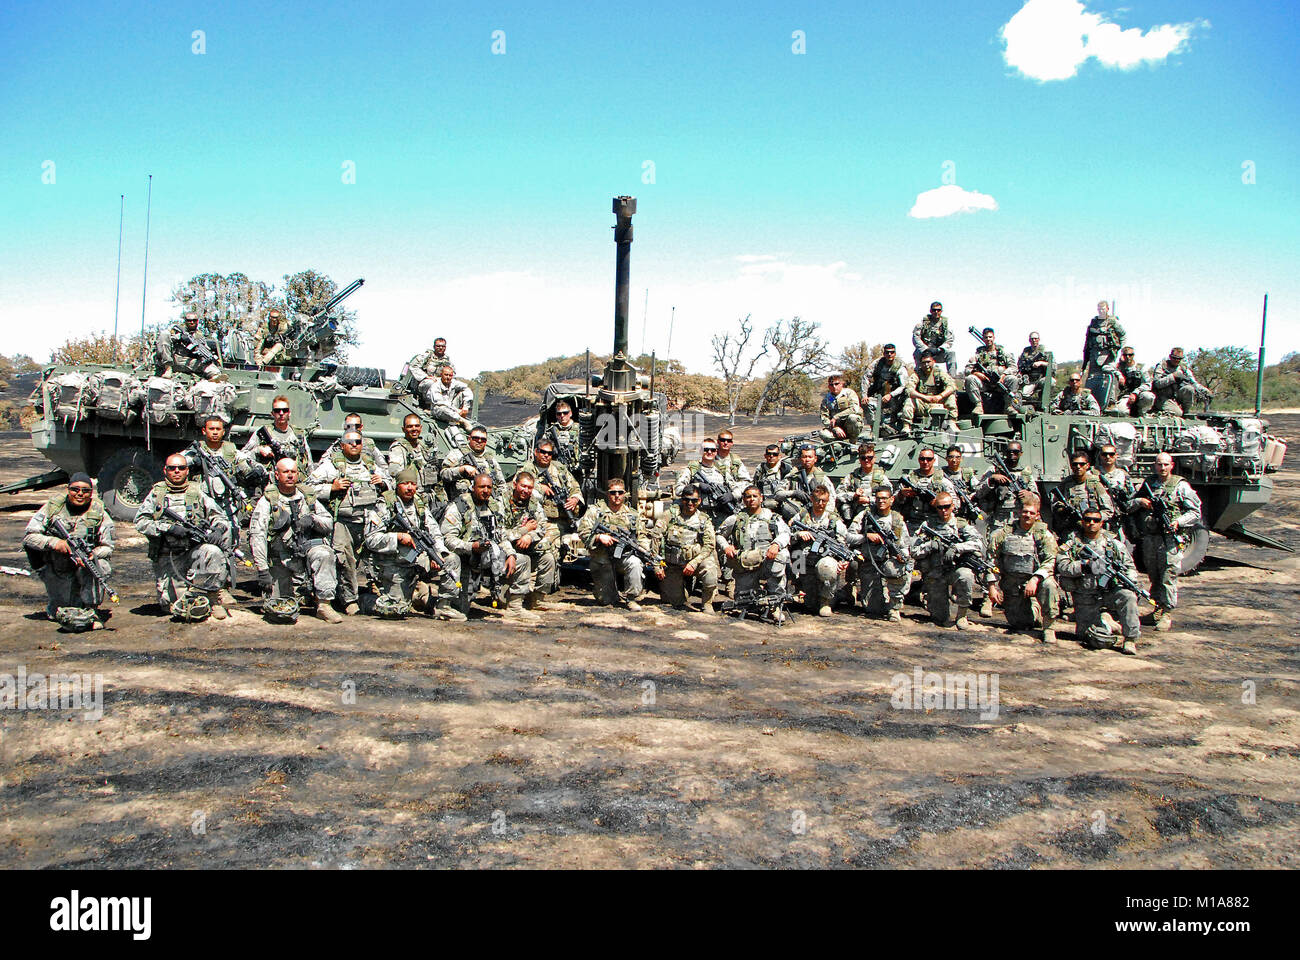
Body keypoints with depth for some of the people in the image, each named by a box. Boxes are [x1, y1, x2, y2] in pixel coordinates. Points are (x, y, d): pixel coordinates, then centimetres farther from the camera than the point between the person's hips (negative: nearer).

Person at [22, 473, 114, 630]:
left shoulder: (99, 513, -7)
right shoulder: (52, 507, -7)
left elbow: (107, 548, -6)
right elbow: (28, 536, -7)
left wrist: (92, 554, -29)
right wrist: (53, 542, -25)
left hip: (85, 565, 0)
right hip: (56, 569, 0)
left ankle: (91, 611, -18)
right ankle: (52, 599, 34)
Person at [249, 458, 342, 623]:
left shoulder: (308, 498, 12)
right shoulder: (267, 501, 1)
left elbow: (329, 524, 10)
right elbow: (257, 536, -7)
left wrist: (313, 520, -14)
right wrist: (262, 570, -15)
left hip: (310, 548, 1)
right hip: (282, 560, -1)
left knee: (324, 555, -33)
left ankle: (324, 604, -26)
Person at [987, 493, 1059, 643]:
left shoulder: (1044, 535, -3)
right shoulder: (1004, 533, 0)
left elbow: (1050, 562, -13)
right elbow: (992, 561, 3)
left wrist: (1035, 579, -29)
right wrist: (992, 586, -3)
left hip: (1035, 580, -1)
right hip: (1011, 584, 1)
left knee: (1049, 585, -34)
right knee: (1017, 624, -3)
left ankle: (1048, 627, -16)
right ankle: (1034, 611, 34)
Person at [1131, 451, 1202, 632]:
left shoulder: (1181, 486, 2)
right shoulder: (1148, 483, 15)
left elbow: (1195, 512, 0)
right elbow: (1129, 505, 20)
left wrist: (1179, 522, -16)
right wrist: (1139, 501, -1)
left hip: (1170, 538, -4)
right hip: (1149, 538, 4)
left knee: (1168, 577, -8)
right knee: (1153, 576, 11)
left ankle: (1167, 614, -5)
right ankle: (1157, 608, 24)